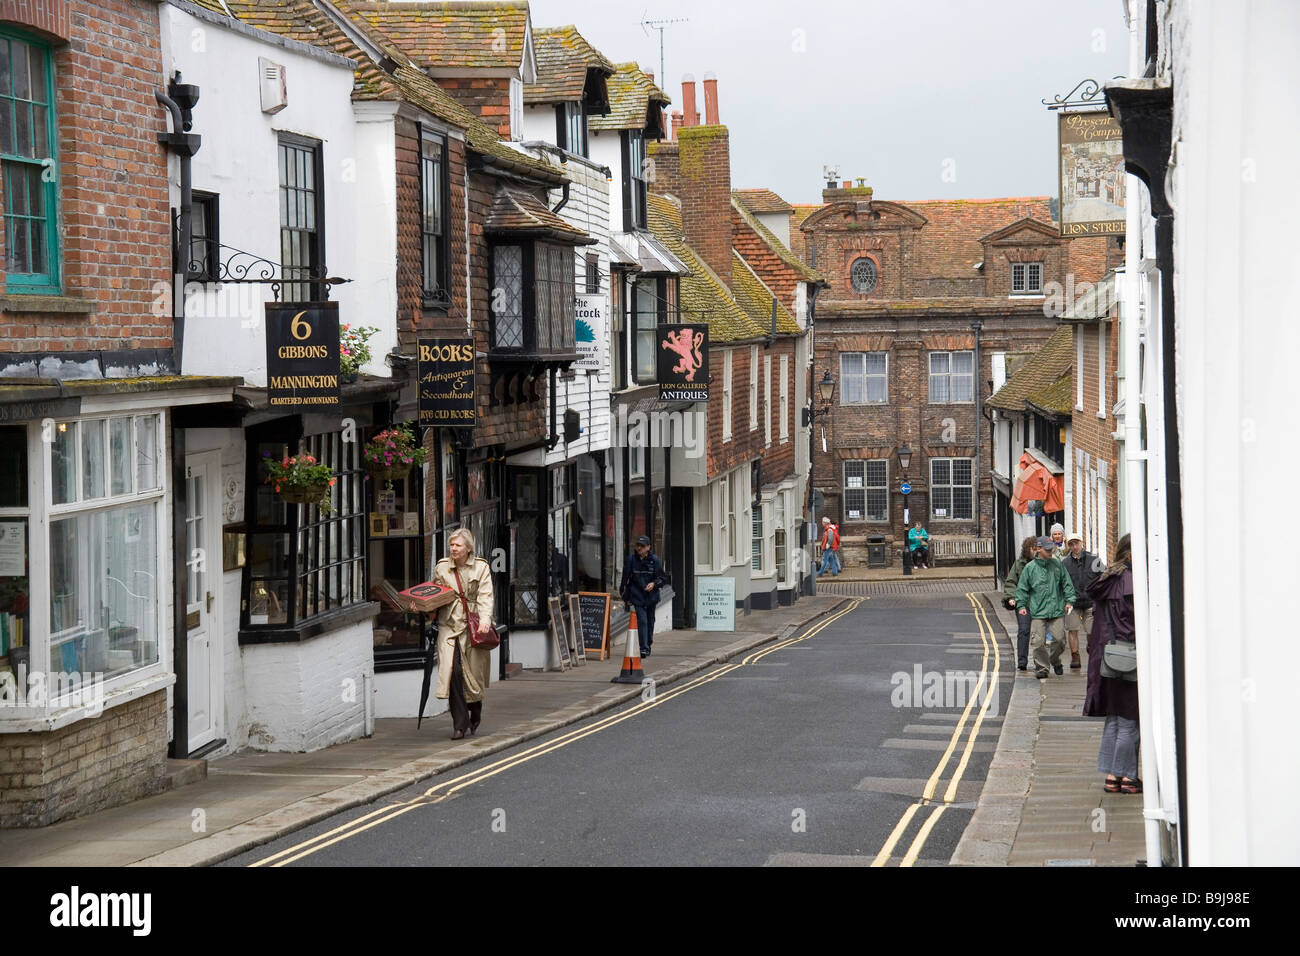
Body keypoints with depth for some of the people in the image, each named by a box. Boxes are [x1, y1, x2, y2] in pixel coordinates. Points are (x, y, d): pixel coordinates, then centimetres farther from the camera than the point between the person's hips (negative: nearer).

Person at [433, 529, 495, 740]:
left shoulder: (481, 568, 4)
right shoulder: (441, 568, 11)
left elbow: (485, 597, -4)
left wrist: (484, 620, -20)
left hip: (473, 625, -1)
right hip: (449, 625, 1)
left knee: (473, 671, 1)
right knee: (453, 670, -15)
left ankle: (475, 713, 31)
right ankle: (460, 724, -11)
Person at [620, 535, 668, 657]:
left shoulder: (654, 560, -1)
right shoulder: (631, 559, -1)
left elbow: (663, 578, 4)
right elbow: (625, 578, 8)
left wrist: (654, 584, -15)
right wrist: (626, 595, 8)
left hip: (651, 596, 1)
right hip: (637, 596, -1)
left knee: (650, 621, 13)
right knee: (642, 621, -13)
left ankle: (648, 644, 31)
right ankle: (644, 648, -16)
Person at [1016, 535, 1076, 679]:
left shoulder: (1057, 565, 7)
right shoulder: (1030, 568, 1)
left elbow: (1067, 584, 13)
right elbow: (1022, 588, 7)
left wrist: (1069, 600, 5)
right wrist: (1021, 605, 0)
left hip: (1057, 610, 1)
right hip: (1038, 611, -1)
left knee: (1057, 640, 1)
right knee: (1038, 641, -6)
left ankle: (1056, 662, 26)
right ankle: (1041, 667, 7)